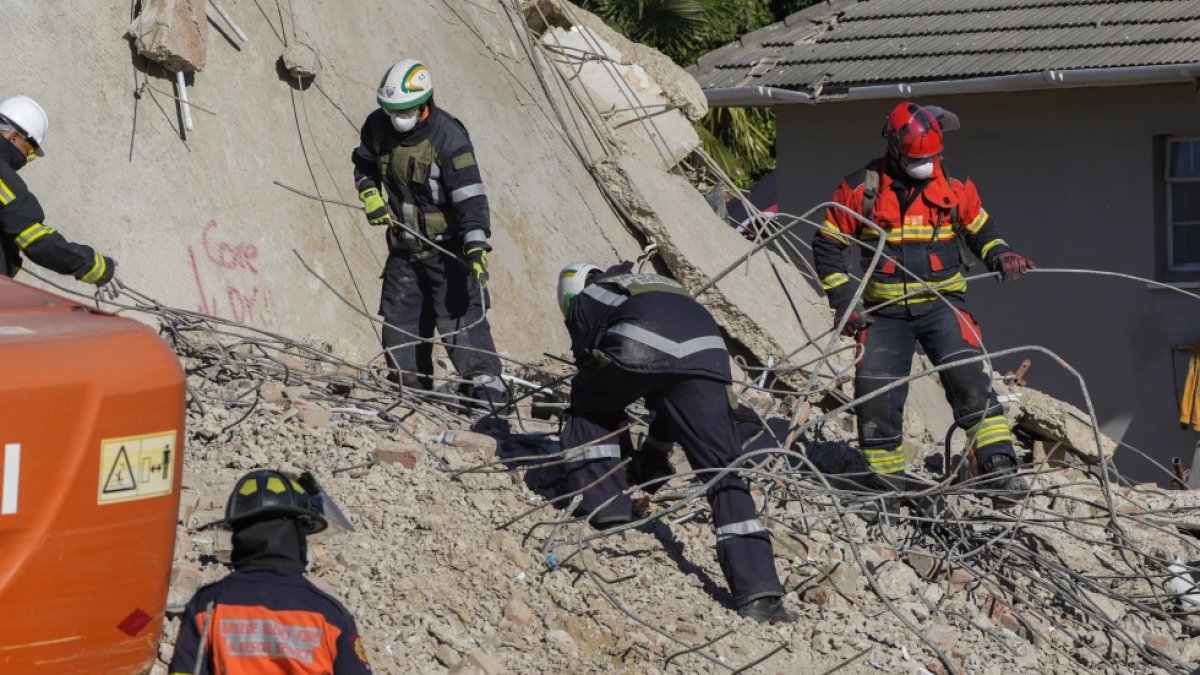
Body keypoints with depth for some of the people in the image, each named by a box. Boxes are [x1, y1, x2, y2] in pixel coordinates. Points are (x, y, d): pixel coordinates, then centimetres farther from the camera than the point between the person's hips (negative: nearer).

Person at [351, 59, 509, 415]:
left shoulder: (448, 136, -22)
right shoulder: (378, 126, -3)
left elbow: (470, 195, -27)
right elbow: (364, 162, 18)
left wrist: (476, 246, -37)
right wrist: (369, 192, -4)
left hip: (446, 247, -7)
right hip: (403, 246, 7)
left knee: (459, 315, -14)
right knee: (400, 318, 12)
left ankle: (488, 388, -11)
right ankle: (410, 388, 24)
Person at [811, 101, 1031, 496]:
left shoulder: (955, 186, 3)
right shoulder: (861, 189, -2)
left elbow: (980, 230, 19)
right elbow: (827, 245, 5)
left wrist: (1000, 256, -3)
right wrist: (844, 302, -3)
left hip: (941, 304, 0)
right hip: (884, 312, 0)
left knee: (967, 377, -21)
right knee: (876, 396, -5)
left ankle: (998, 467, -21)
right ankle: (887, 480, 12)